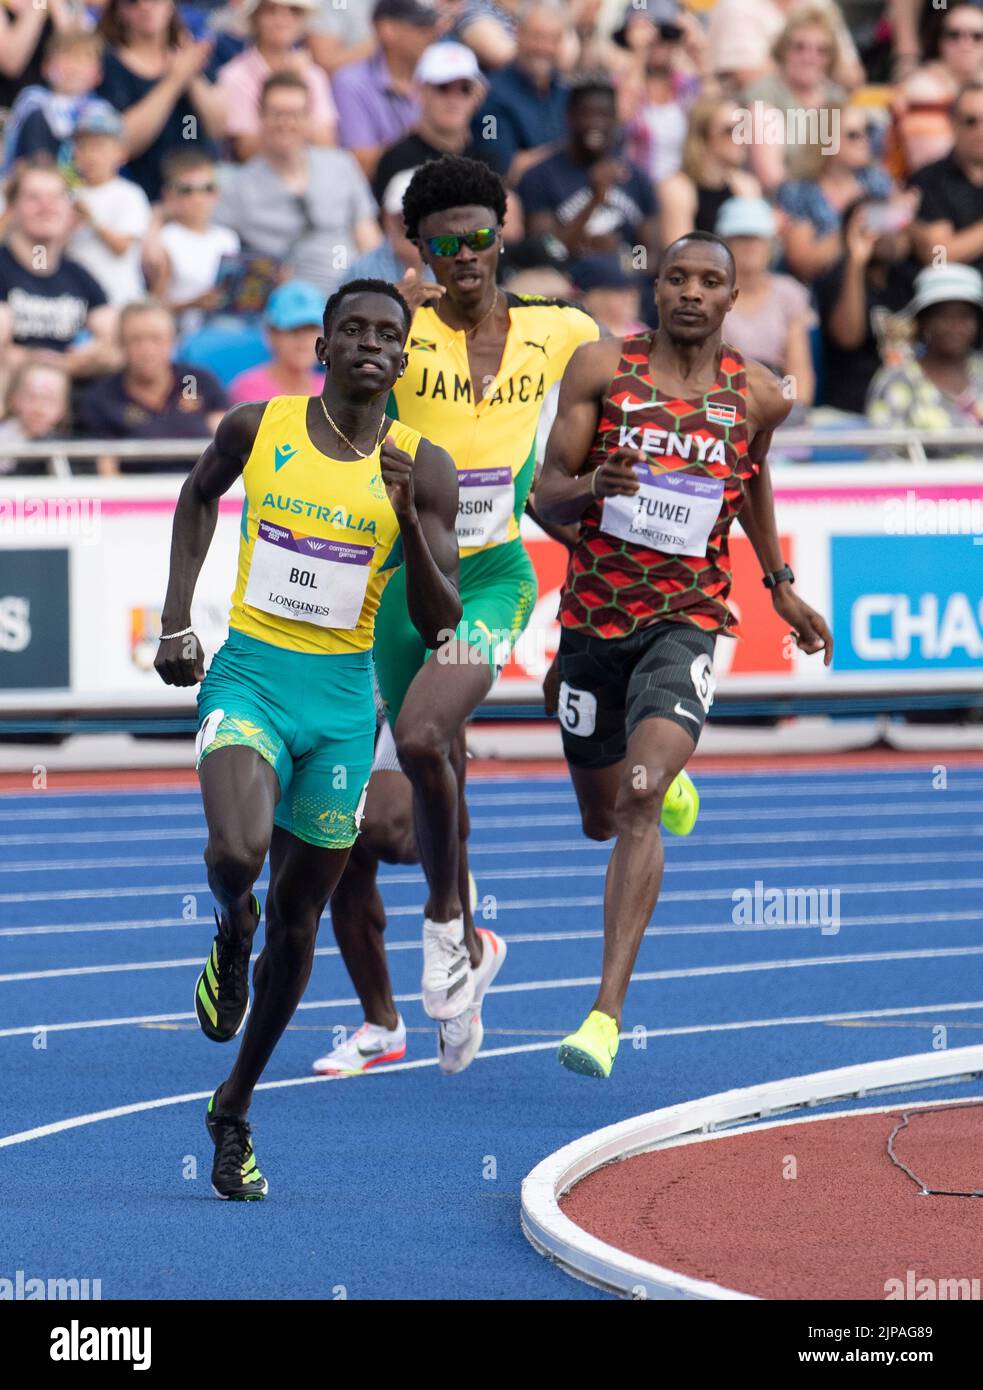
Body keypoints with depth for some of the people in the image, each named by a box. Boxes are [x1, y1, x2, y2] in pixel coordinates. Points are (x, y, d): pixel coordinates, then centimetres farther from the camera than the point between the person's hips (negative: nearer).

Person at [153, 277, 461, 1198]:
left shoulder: (422, 469, -3)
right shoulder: (258, 429, -3)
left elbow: (438, 622, -5)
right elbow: (198, 496, 19)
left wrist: (408, 516, -20)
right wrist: (176, 621, 11)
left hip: (344, 700, 2)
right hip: (250, 675, -2)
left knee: (298, 917, 9)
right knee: (236, 854, -30)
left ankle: (235, 1106, 27)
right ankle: (231, 934, 8)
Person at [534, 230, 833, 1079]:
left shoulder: (757, 396, 1)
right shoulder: (602, 368, -4)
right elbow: (546, 498, -5)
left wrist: (780, 584, 26)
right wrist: (590, 486, -27)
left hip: (688, 619, -2)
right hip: (593, 616, 2)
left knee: (640, 799, -22)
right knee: (600, 818, 17)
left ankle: (608, 1012, -24)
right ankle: (669, 784, 58)